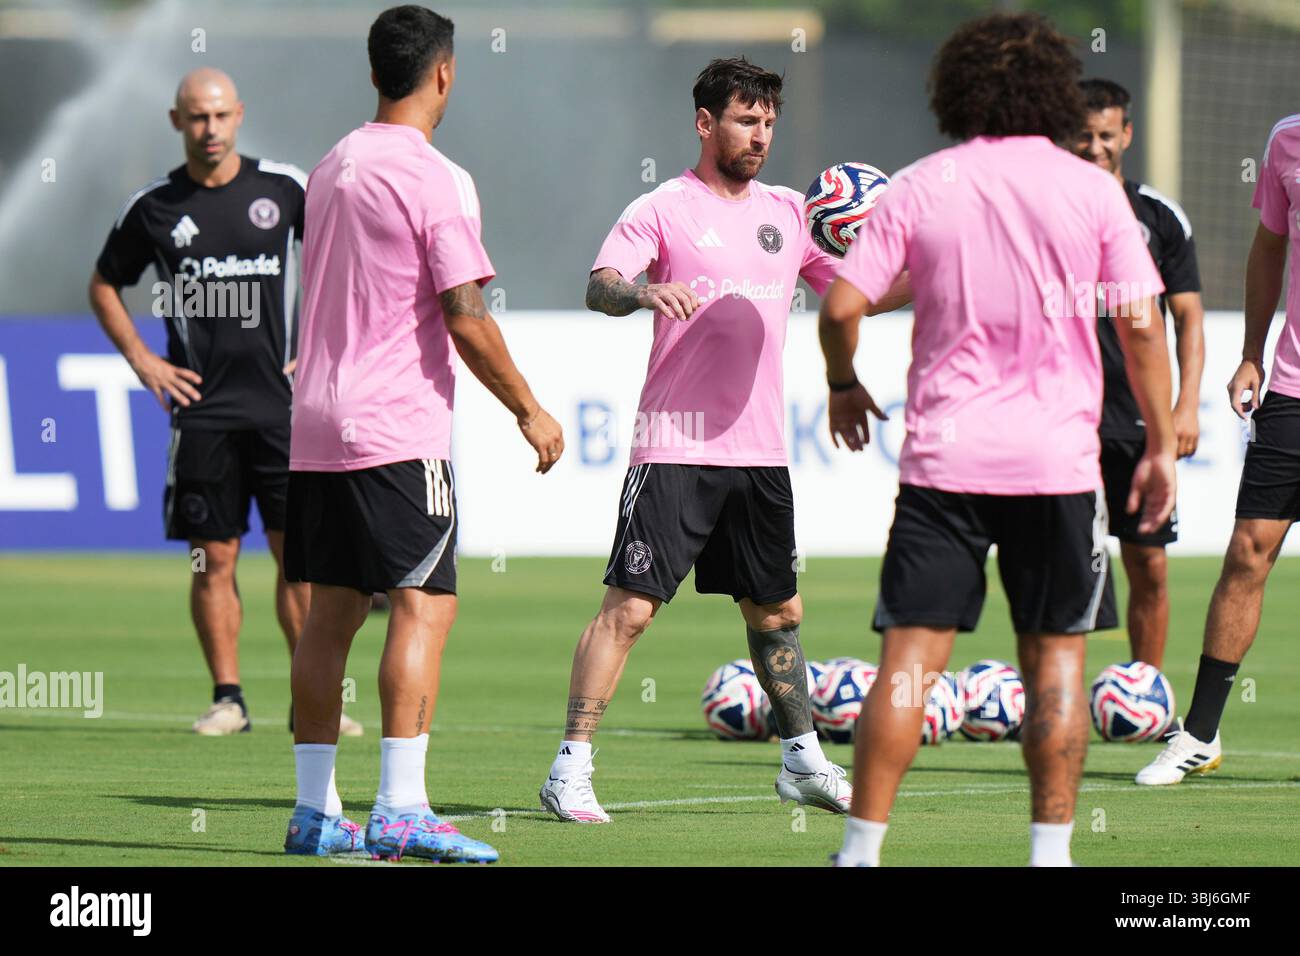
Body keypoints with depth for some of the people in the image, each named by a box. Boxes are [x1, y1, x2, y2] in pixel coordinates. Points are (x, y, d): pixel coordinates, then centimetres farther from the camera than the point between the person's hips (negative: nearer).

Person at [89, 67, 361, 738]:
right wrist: (141, 360, 6)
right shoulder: (153, 207, 4)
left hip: (282, 401, 0)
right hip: (202, 410, 0)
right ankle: (227, 699, 7)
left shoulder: (284, 189, 2)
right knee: (213, 559, 0)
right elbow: (104, 285, 17)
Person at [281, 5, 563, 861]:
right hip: (399, 430, -8)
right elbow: (466, 317, -14)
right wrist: (529, 411, -4)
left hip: (316, 429, 8)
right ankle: (401, 810, -16)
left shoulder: (332, 169, 14)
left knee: (332, 611, 10)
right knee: (425, 605, -8)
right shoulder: (436, 180, -11)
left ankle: (315, 811, 11)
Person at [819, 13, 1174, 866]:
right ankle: (1051, 846, 5)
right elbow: (1141, 325, -1)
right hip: (1058, 457, 0)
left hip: (944, 455, 0)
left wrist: (843, 383, 17)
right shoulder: (1091, 190, 1)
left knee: (910, 656, -1)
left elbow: (842, 305, -2)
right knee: (1057, 653, 8)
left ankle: (864, 846, -4)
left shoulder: (921, 187, 2)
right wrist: (1161, 446, 7)